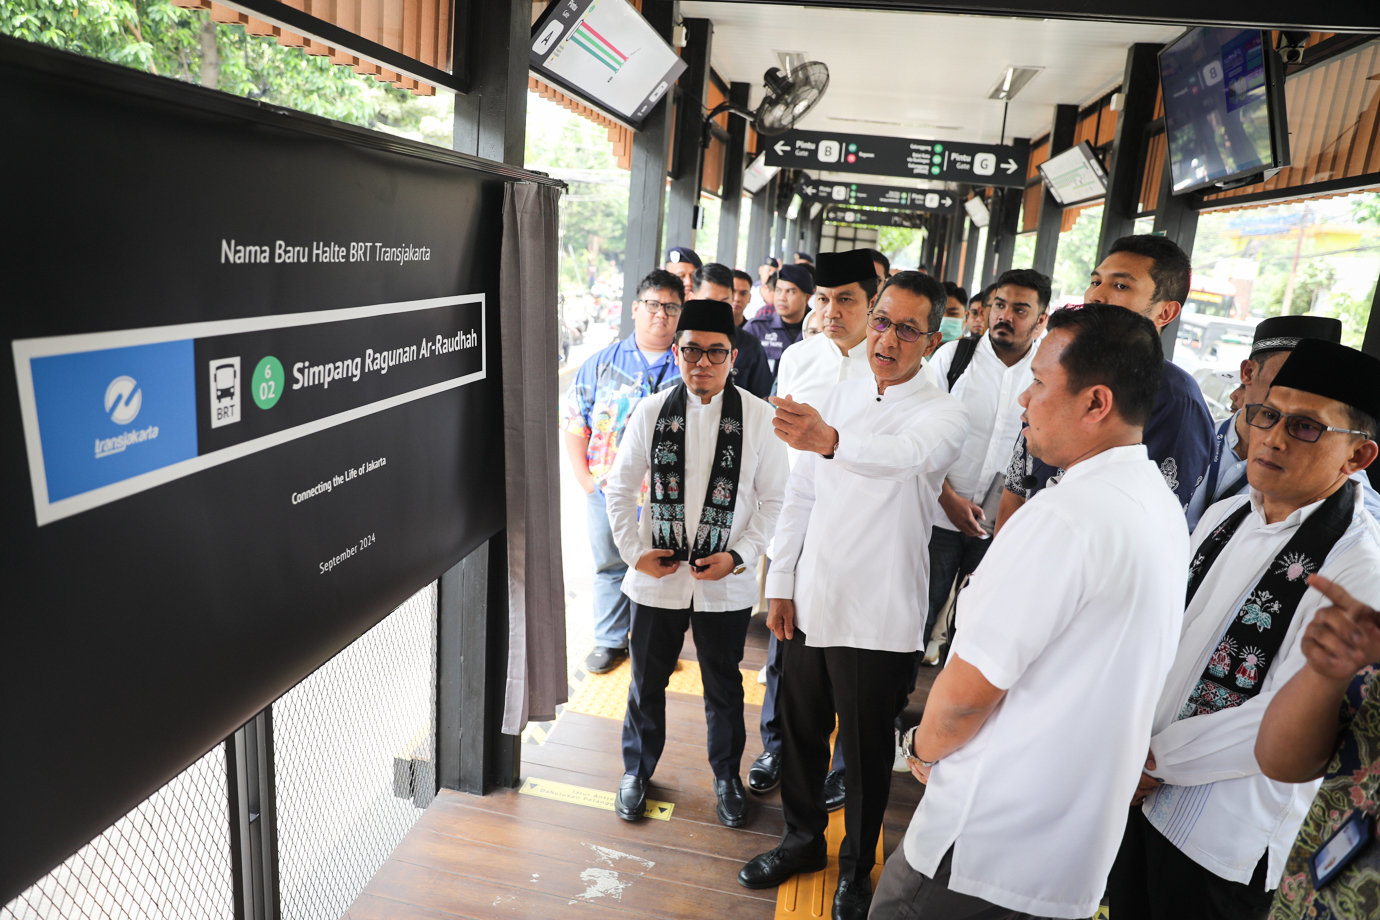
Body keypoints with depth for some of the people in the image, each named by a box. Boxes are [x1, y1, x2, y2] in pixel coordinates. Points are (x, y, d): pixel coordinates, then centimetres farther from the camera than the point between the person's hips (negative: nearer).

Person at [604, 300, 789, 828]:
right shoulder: (651, 412, -2)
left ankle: (726, 776, 41)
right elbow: (620, 486, 5)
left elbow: (774, 499, -2)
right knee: (646, 682, 16)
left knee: (724, 686, 17)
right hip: (657, 577, 1)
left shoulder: (759, 418, -6)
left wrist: (739, 556, -11)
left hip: (727, 582, -1)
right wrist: (633, 550, -4)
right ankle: (637, 771, 40)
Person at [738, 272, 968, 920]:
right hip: (810, 603, 5)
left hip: (878, 618, -5)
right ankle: (802, 838, 45)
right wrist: (781, 585, 6)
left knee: (866, 751, 12)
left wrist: (832, 442, -57)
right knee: (799, 731, 20)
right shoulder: (837, 399, 7)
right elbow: (800, 497, 9)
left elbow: (905, 453, -37)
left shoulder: (942, 413, -11)